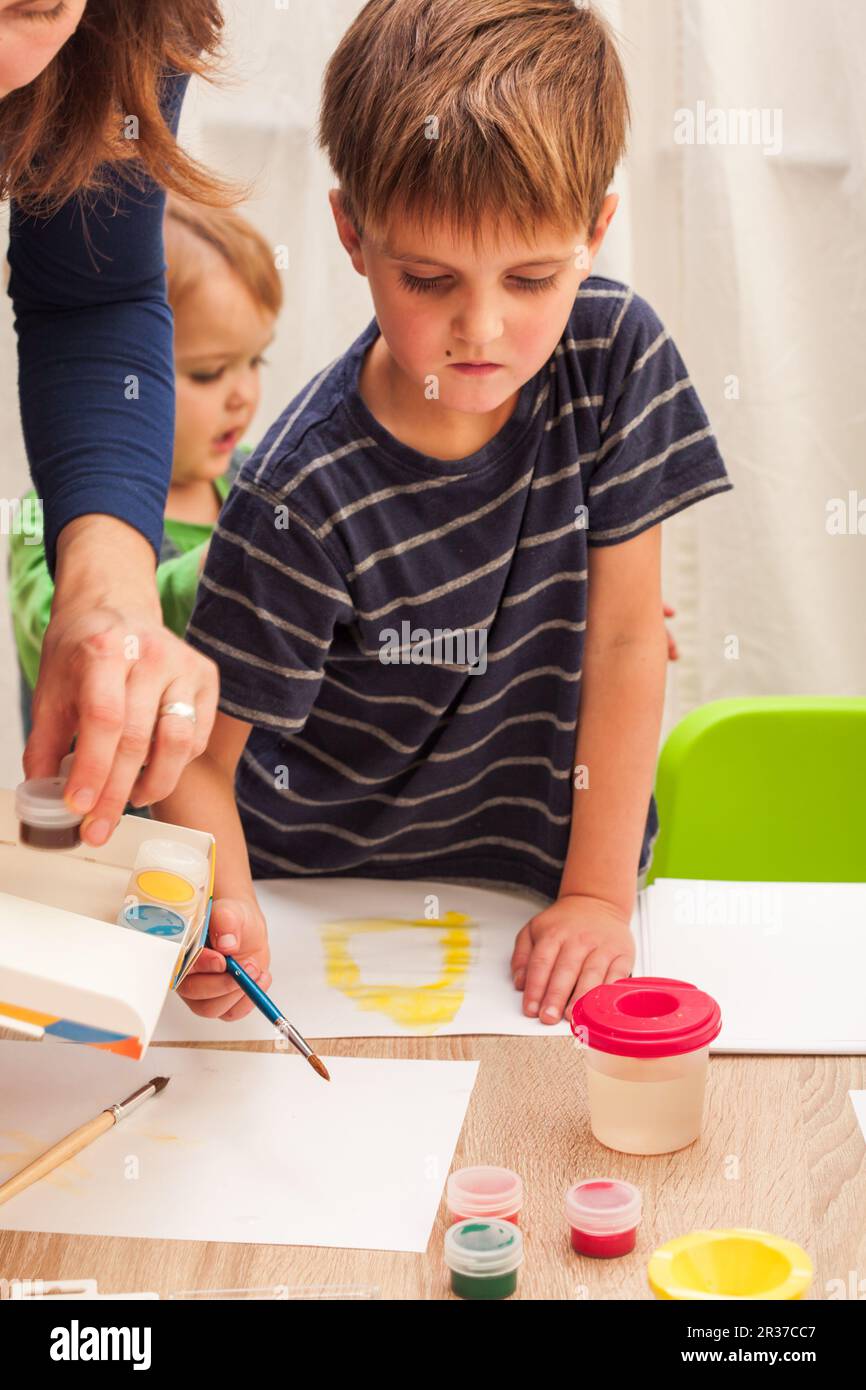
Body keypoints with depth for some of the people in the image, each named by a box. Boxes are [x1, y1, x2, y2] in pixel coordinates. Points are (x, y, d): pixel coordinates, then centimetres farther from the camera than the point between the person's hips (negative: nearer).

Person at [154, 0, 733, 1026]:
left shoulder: (617, 355, -14)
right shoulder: (305, 497, -24)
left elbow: (625, 640, -9)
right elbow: (200, 756, -17)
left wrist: (599, 894, -10)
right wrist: (226, 912, -37)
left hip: (542, 864, 2)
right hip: (324, 891, -1)